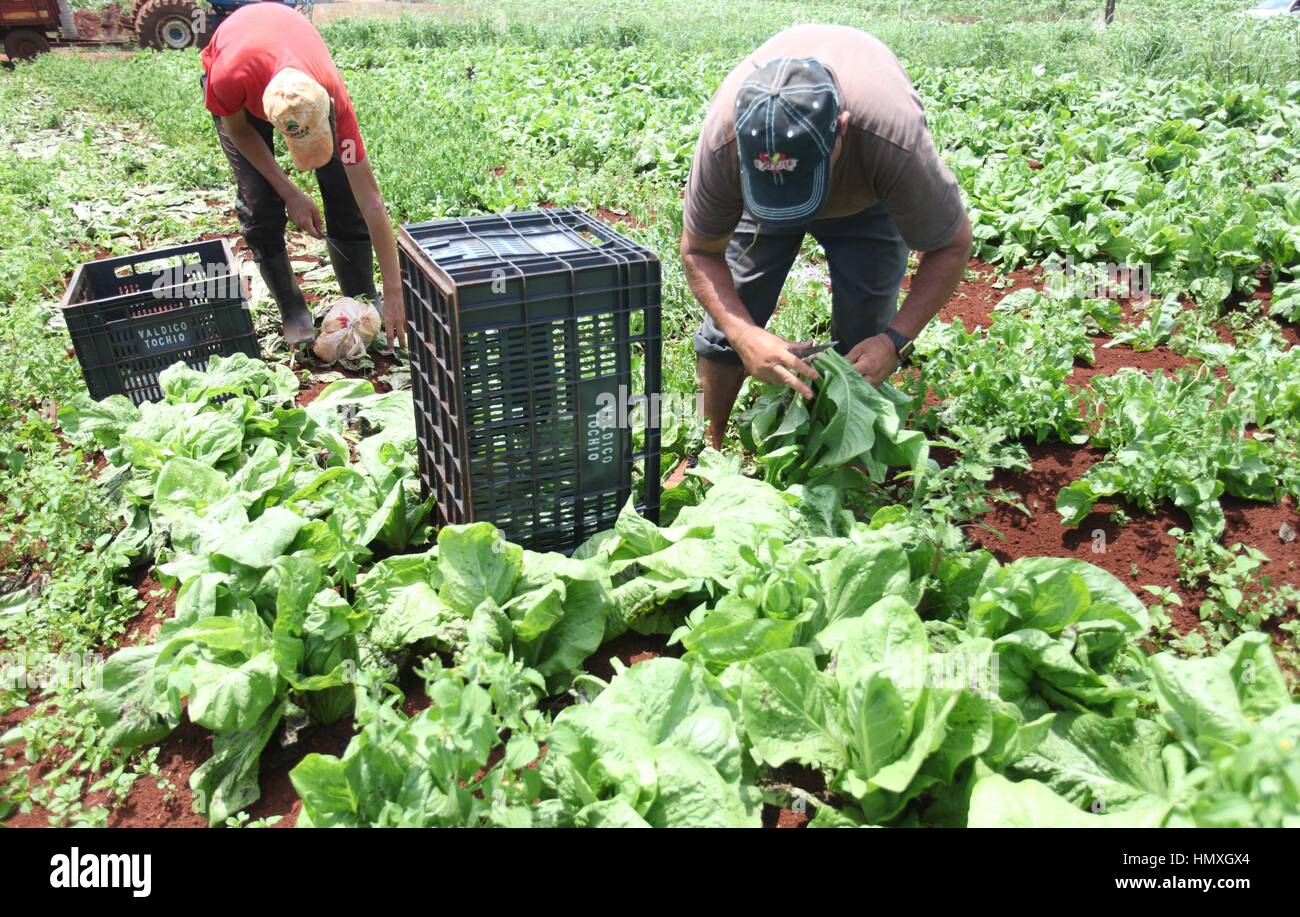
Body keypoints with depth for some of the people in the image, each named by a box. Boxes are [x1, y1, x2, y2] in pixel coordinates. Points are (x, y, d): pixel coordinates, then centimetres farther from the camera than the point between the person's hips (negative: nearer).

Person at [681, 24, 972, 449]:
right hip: (756, 192, 1)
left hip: (868, 199, -1)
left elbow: (951, 246, -28)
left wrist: (895, 339, -39)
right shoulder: (721, 140, -40)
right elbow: (699, 252, -24)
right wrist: (745, 335, -41)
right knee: (726, 326, -5)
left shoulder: (896, 141, -44)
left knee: (863, 342, -11)